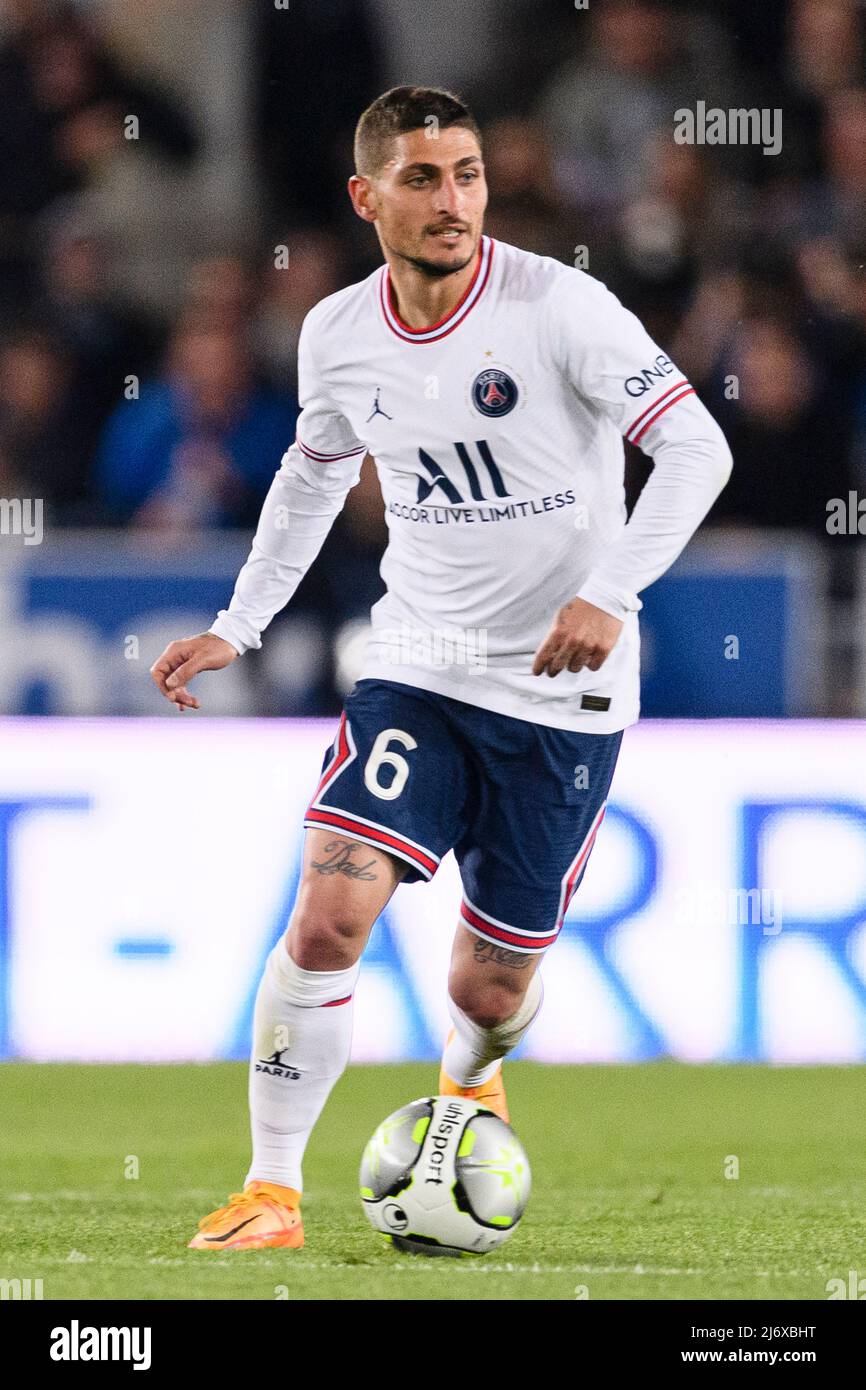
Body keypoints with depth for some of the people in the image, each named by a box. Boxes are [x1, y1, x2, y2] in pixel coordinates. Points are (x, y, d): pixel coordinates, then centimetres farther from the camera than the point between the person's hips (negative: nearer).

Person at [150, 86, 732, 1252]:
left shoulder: (557, 306, -15)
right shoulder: (338, 335, 0)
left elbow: (696, 447, -16)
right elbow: (313, 475, 20)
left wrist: (609, 594, -27)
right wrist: (237, 627, 18)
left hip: (564, 696, -2)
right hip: (416, 675, 2)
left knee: (490, 992, 7)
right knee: (329, 916, -20)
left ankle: (471, 1079, 46)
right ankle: (272, 1190, -7)